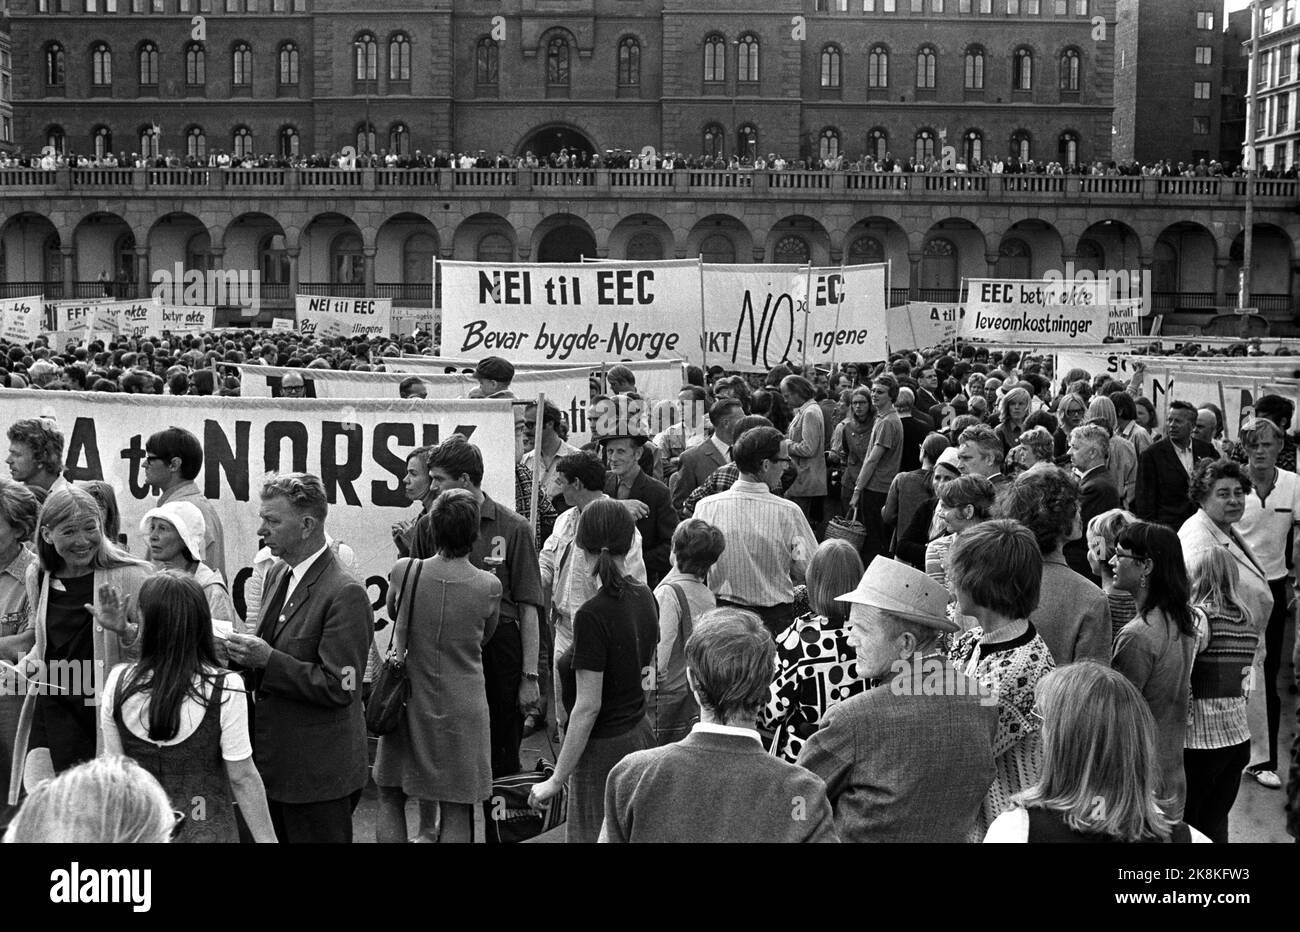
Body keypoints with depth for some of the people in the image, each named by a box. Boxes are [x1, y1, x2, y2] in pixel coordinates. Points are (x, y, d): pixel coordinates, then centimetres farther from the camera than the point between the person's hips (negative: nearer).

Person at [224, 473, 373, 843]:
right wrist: (247, 653, 0)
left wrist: (268, 659, -24)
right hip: (274, 763, 9)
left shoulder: (345, 594, -20)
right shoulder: (277, 574, 9)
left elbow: (338, 687, -22)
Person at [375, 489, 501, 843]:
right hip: (461, 709, -1)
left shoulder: (405, 571, -11)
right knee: (456, 813, 8)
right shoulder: (489, 586, -14)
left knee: (390, 798, 17)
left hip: (410, 703, 1)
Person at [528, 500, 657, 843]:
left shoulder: (593, 615, -21)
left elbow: (588, 707, -21)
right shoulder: (644, 597, 3)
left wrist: (556, 779, -15)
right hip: (639, 735, 8)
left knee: (593, 835, 2)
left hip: (604, 748, -8)